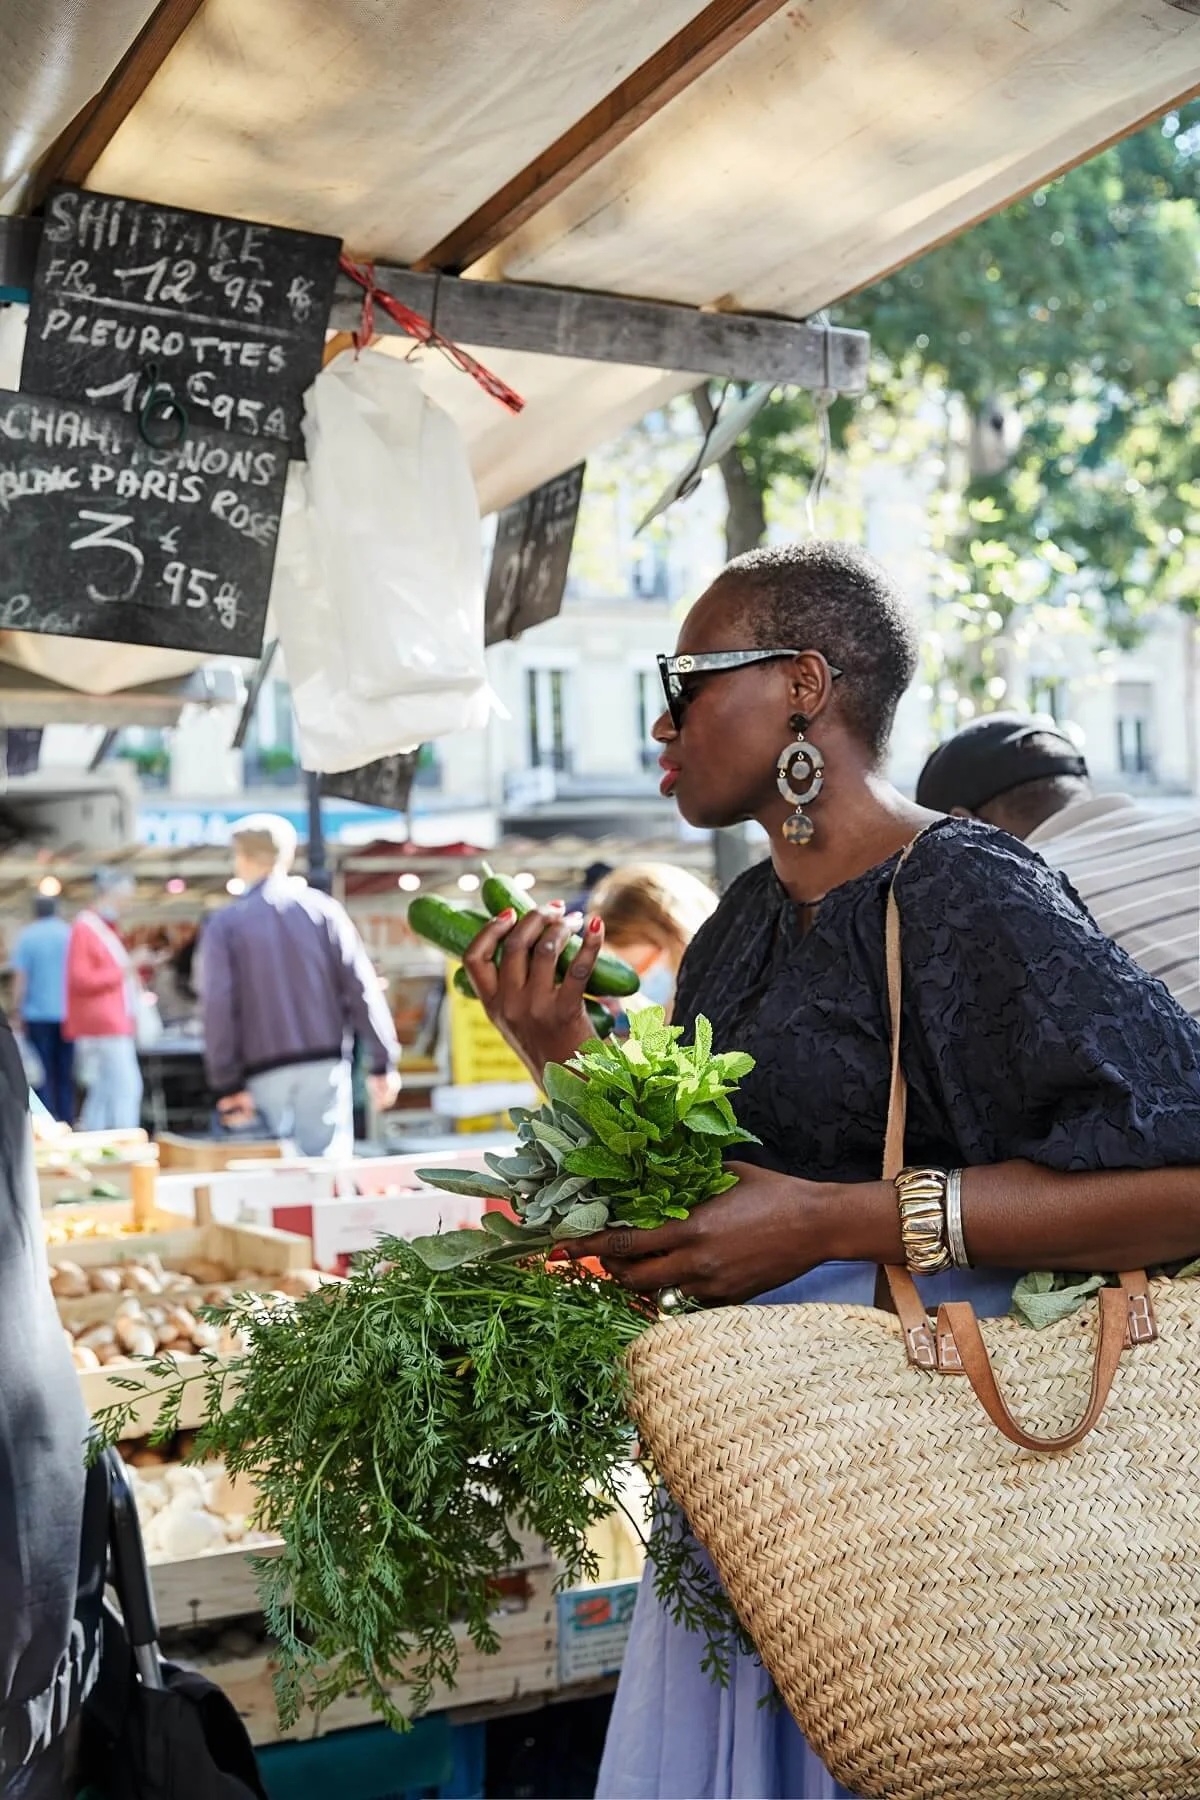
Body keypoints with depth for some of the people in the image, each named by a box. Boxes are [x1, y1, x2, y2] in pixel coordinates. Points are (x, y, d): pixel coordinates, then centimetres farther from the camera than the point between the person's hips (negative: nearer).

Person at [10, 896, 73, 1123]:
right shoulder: (72, 934, 3)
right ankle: (67, 1125, 8)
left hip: (38, 1014, -2)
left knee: (43, 1075, 1)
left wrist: (16, 1013, -2)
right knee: (65, 1075, 9)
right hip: (69, 1014, 2)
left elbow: (21, 981, -7)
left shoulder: (26, 938, -3)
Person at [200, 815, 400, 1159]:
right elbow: (361, 987, -1)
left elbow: (218, 1009, -4)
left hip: (263, 1072, 0)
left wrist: (227, 1085, -2)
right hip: (325, 1065, 0)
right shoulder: (322, 909, 3)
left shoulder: (224, 925, 2)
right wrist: (384, 1062, 2)